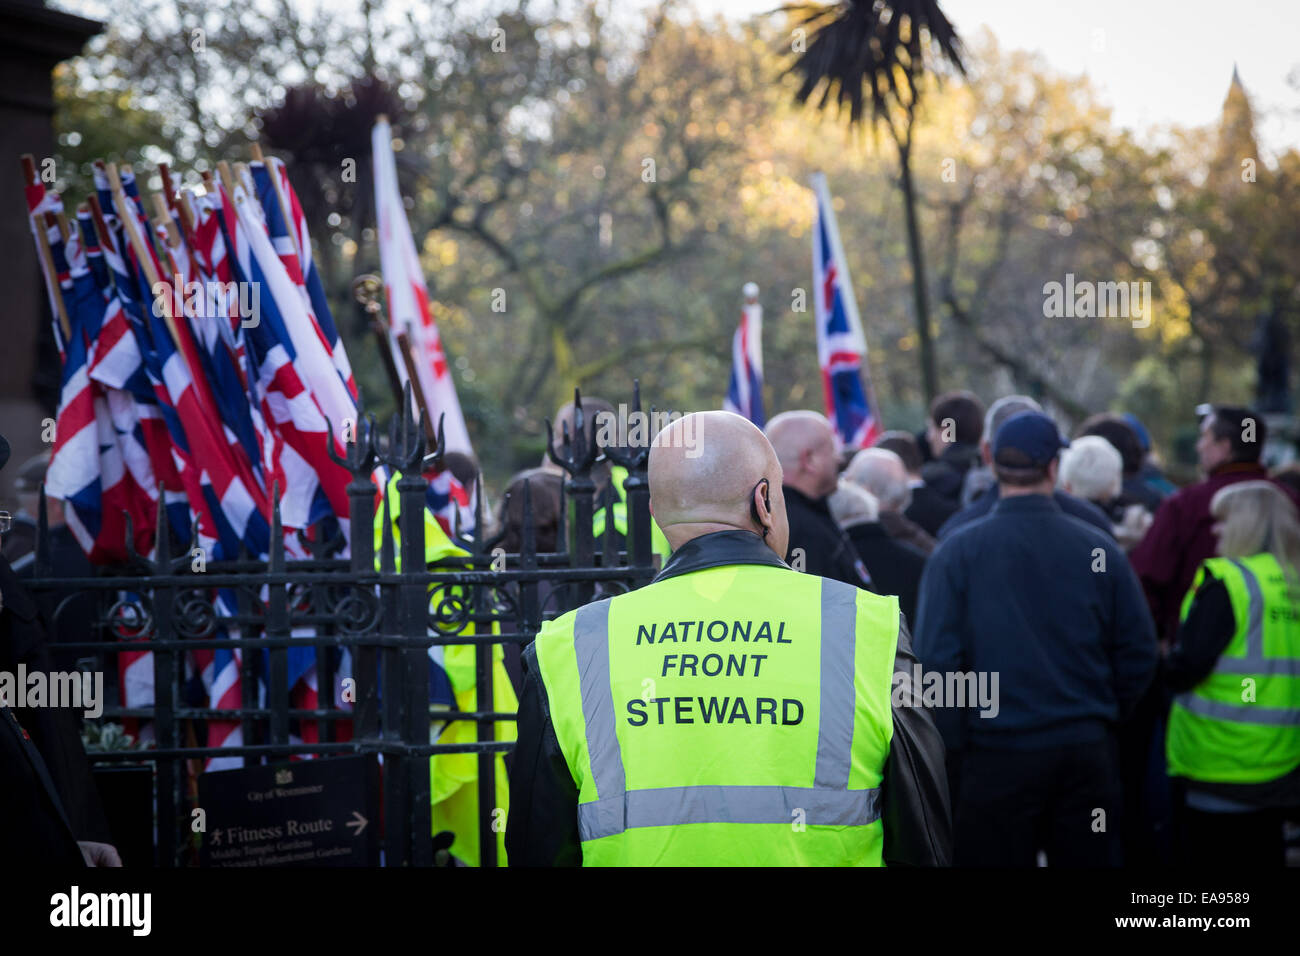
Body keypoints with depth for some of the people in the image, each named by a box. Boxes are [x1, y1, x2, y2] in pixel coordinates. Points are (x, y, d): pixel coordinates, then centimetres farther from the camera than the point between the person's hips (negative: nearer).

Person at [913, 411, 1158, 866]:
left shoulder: (956, 552, -6)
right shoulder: (1098, 549, -1)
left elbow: (936, 660, -9)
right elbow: (1140, 653, 3)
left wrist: (950, 751, -1)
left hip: (996, 756, -2)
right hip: (1088, 752, 2)